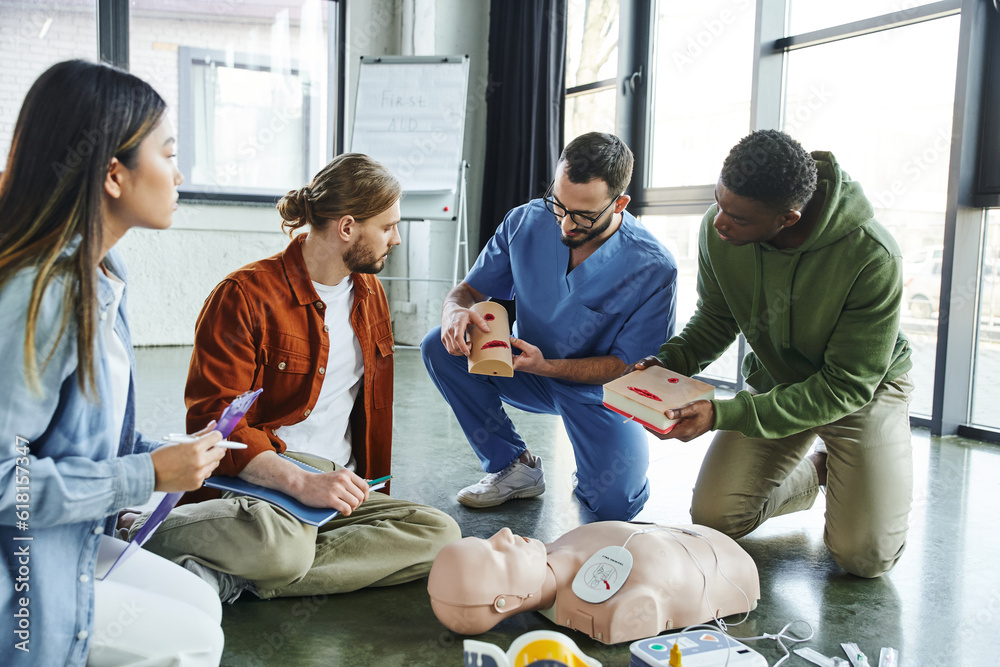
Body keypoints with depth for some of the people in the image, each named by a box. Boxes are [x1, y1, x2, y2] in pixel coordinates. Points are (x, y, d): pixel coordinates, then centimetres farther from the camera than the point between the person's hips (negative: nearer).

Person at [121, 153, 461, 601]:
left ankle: (227, 579, -24)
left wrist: (364, 486, 13)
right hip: (255, 478, -7)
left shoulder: (370, 294, 16)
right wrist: (301, 482, -28)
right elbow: (212, 421, -15)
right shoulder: (246, 295, -7)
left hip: (339, 485, 8)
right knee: (283, 547, -40)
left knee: (440, 533, -20)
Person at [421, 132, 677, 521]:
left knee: (613, 505, -25)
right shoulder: (526, 223, -13)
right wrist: (455, 311, -30)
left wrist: (547, 366, -32)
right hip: (527, 370, 4)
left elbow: (627, 366, -16)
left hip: (601, 389, -3)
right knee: (439, 347, -21)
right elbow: (469, 289, -3)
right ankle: (513, 466, -7)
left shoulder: (654, 269, -23)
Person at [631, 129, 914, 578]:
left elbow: (846, 386, -28)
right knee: (712, 517, -8)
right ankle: (816, 472, 20)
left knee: (865, 555, -15)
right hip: (775, 382, 4)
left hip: (865, 390, -3)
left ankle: (849, 475, 19)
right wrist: (667, 363, -22)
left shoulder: (871, 258, -34)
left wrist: (724, 414, -36)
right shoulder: (718, 230, -19)